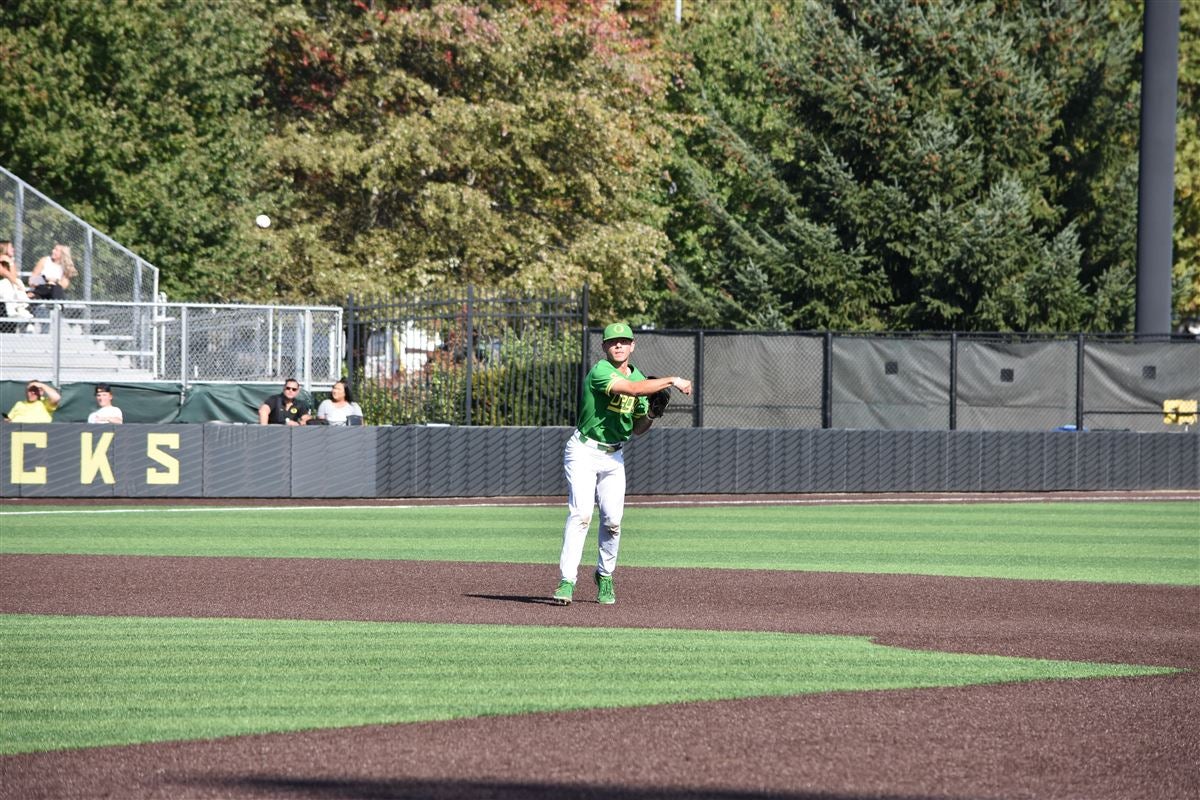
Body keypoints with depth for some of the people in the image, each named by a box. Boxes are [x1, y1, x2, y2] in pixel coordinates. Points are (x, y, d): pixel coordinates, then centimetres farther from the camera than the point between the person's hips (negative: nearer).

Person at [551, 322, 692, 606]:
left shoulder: (639, 377, 8)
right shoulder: (600, 372, -16)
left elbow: (638, 429, 14)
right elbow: (631, 389, -34)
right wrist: (672, 381, -30)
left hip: (614, 456, 6)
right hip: (584, 452, -6)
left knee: (612, 520, 1)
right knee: (581, 513, -18)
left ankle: (604, 577, 21)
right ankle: (567, 582, -22)